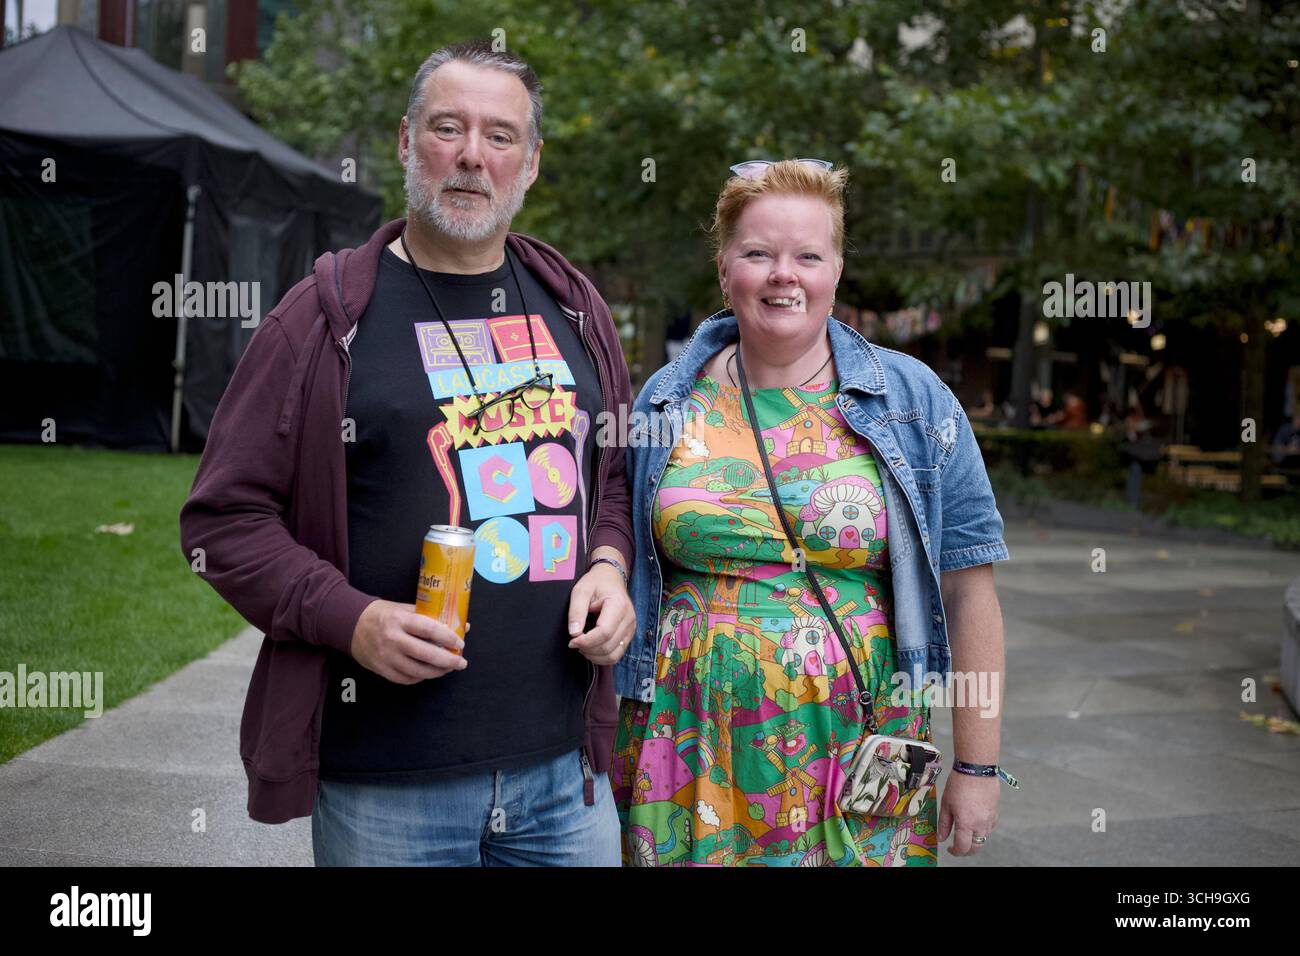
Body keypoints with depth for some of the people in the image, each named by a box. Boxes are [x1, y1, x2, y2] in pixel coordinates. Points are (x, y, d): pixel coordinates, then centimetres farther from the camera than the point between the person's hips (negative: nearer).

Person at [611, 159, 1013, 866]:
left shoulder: (914, 402, -2)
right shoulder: (665, 403, 3)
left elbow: (968, 592, -2)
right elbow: (621, 577, 12)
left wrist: (977, 768, -3)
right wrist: (608, 753, 11)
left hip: (856, 754, -1)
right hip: (692, 754, 1)